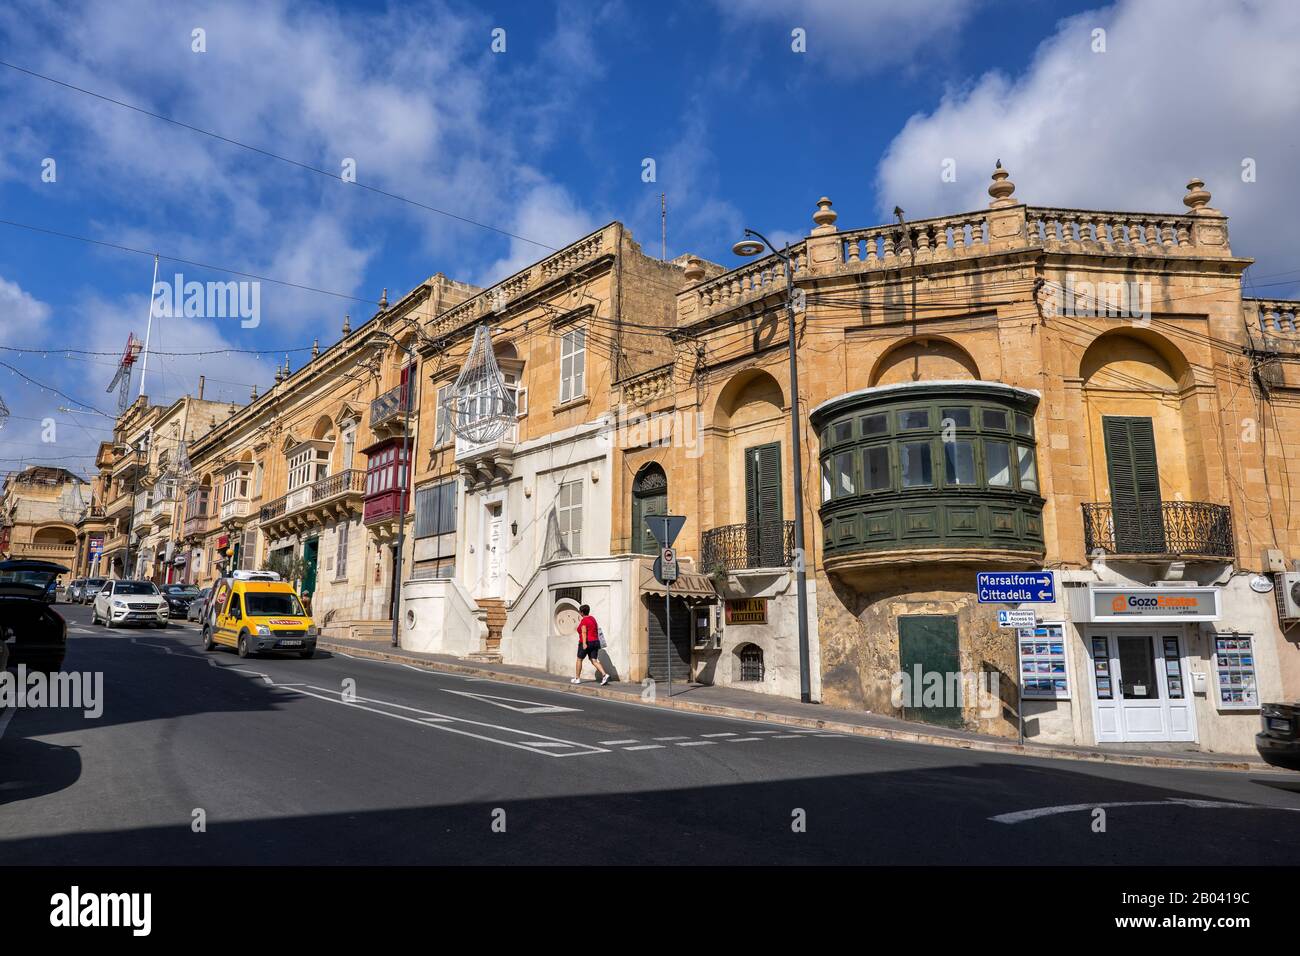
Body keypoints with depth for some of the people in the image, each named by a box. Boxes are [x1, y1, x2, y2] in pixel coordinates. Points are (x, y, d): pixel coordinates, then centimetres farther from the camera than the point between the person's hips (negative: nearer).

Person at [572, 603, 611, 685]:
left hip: (586, 643, -7)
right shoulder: (592, 618, 14)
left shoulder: (583, 621, -11)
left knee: (579, 660, 12)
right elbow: (596, 630, 23)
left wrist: (584, 643, -33)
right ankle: (605, 675, -20)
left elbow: (584, 632, -24)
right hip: (595, 642, 7)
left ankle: (577, 678, 21)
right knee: (594, 661, 1)